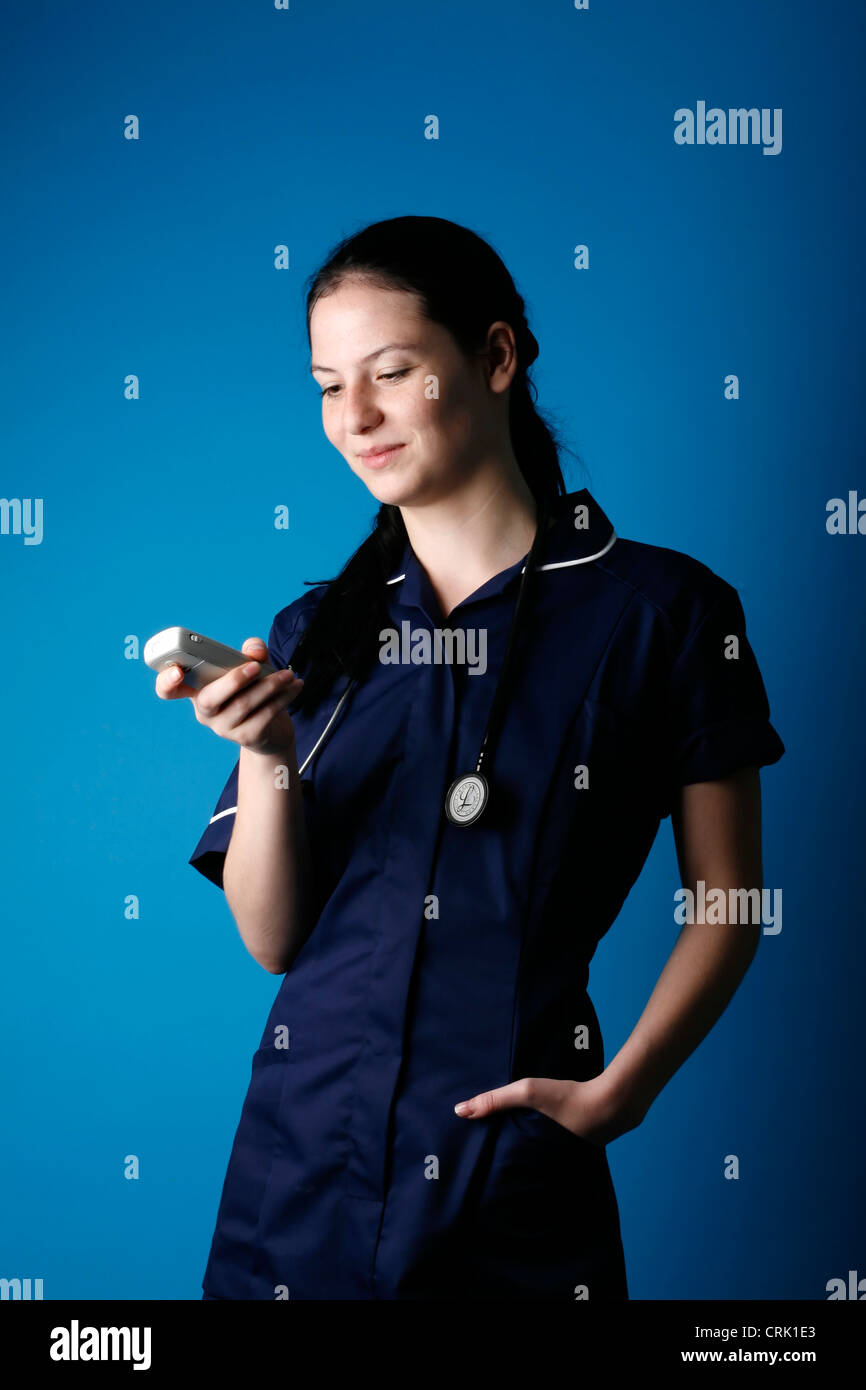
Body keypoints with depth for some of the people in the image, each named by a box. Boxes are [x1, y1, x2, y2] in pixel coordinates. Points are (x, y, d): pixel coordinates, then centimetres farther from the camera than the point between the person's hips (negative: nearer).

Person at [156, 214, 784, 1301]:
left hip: (521, 1181, -2)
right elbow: (271, 939, 2)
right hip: (308, 1147, 3)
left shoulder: (660, 610, -4)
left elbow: (725, 905, 0)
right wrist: (267, 755, -13)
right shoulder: (315, 630, 5)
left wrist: (621, 1089, -11)